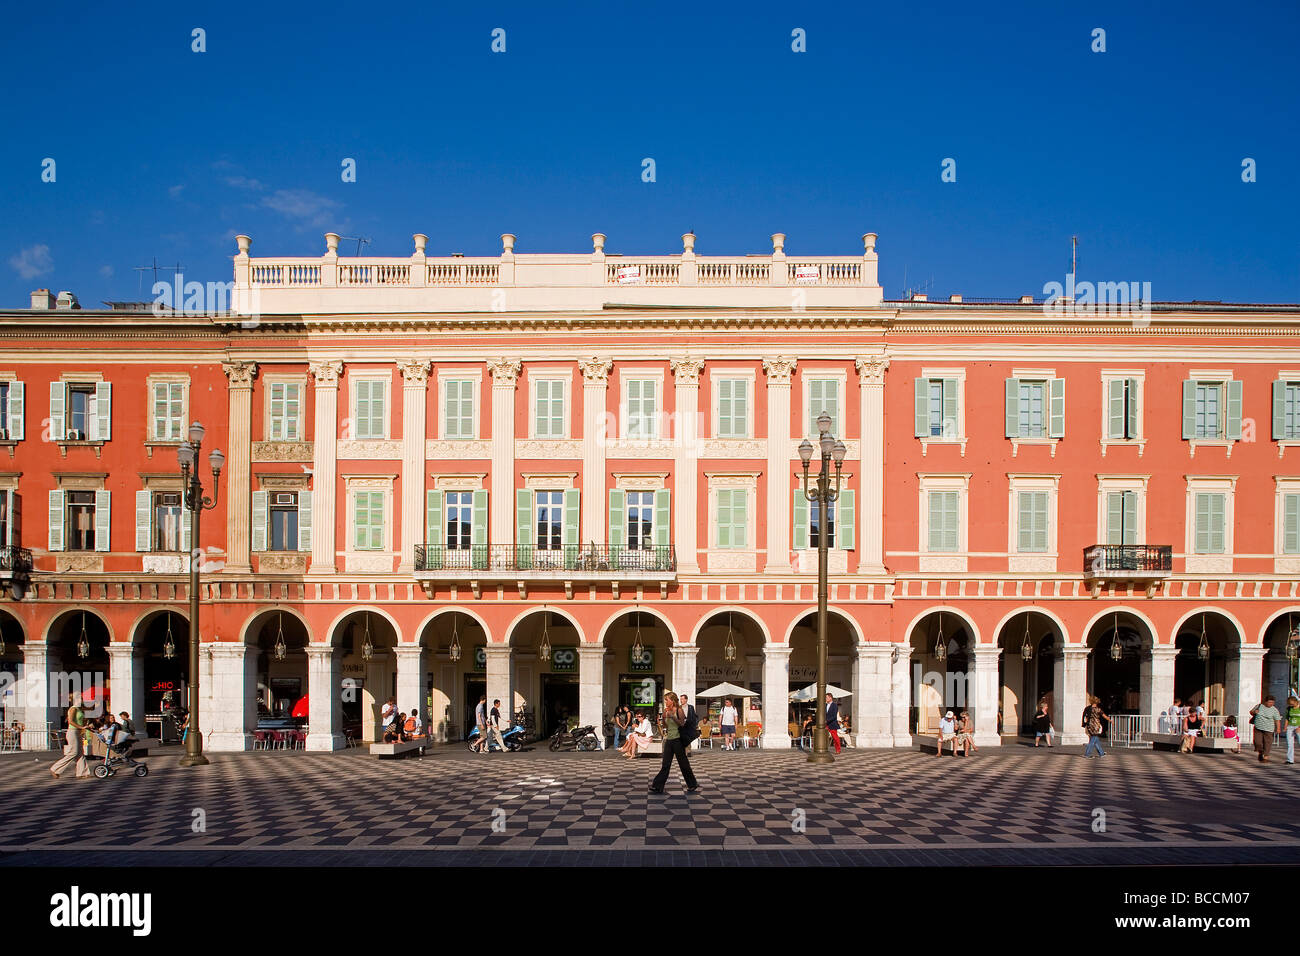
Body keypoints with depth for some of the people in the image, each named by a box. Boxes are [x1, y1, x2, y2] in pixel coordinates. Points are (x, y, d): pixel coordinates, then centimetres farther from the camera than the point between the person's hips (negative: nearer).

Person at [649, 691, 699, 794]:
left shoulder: (679, 710, -8)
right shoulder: (667, 711, 8)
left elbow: (682, 724, -18)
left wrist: (673, 716, -24)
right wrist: (664, 716, 3)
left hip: (677, 739, -6)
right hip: (668, 739, 6)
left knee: (683, 764, 3)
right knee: (665, 765, 5)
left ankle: (692, 785, 17)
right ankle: (657, 787, 3)